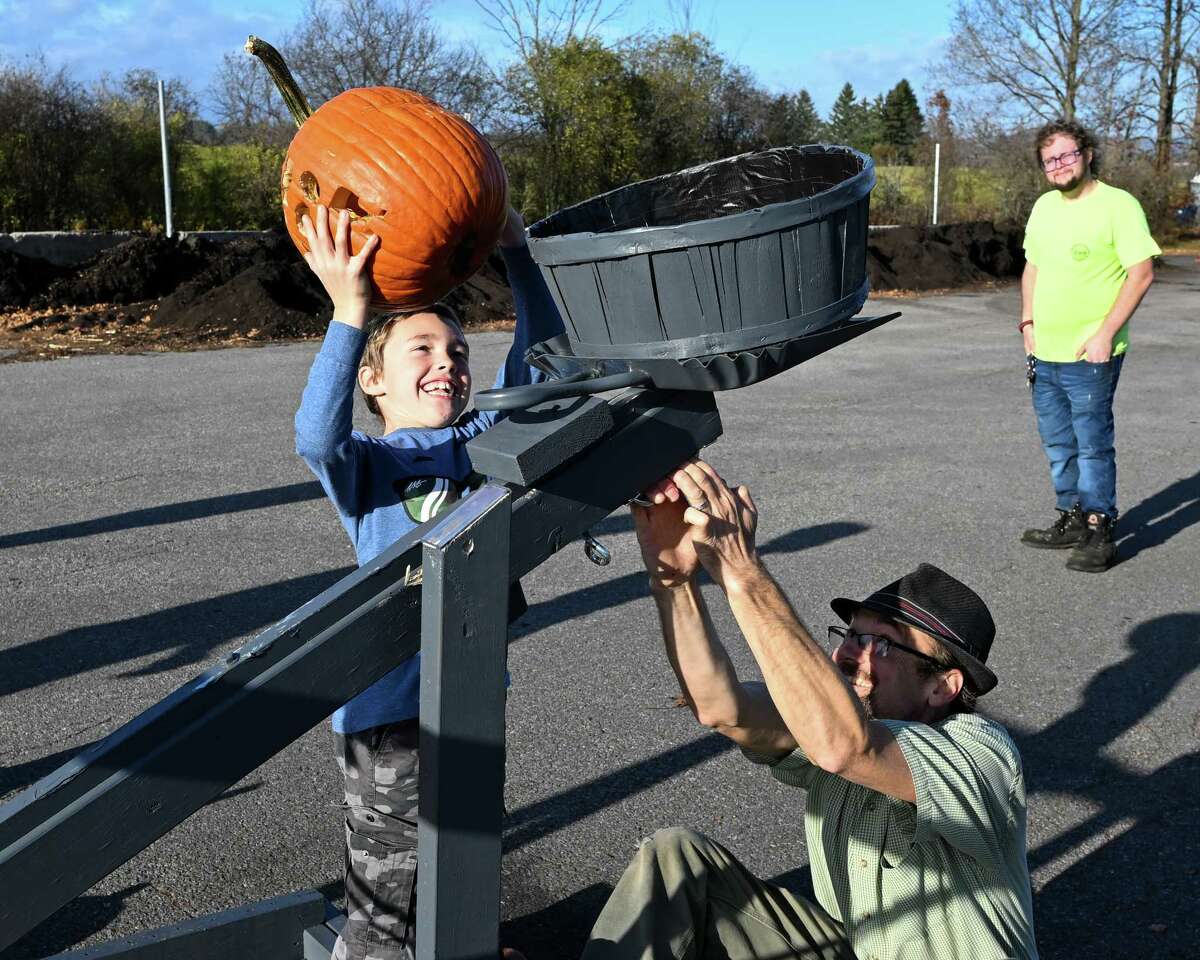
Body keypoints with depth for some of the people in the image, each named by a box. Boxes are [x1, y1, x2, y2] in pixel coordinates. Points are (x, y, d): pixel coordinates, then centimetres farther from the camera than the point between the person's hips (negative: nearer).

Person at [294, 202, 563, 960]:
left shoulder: (484, 439, 5)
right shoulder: (363, 464, -9)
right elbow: (317, 436, -32)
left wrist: (517, 256, -11)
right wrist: (351, 314, -42)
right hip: (389, 705, -5)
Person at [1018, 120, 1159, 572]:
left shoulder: (1117, 204, -11)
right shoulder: (1044, 206, 11)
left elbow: (1142, 273, -14)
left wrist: (1105, 334, -19)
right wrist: (1028, 321, 10)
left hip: (1090, 354, -7)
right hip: (1044, 353, 7)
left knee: (1092, 445, -3)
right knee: (1058, 445, 16)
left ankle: (1100, 532, 7)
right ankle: (1072, 520, 29)